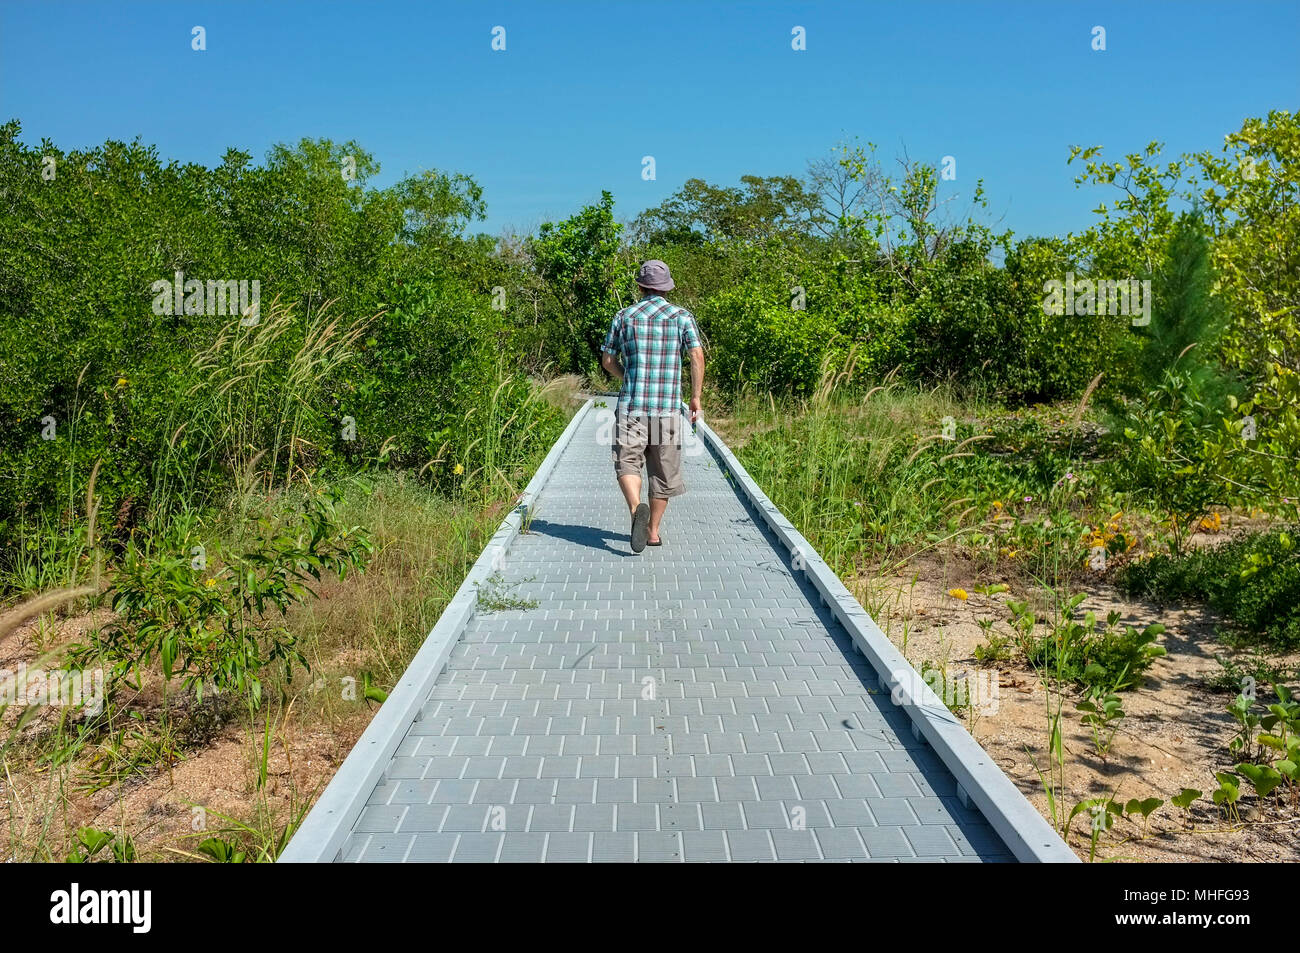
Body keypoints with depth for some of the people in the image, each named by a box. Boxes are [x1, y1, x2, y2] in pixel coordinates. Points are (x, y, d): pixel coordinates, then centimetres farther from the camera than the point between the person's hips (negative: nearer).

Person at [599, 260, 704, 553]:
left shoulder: (624, 316, 5)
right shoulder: (682, 316, 4)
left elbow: (607, 360, 11)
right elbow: (697, 356, -7)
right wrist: (695, 397, 1)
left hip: (632, 405, -1)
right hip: (668, 407, 1)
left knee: (628, 463, 0)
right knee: (663, 471, 11)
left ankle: (637, 509, -29)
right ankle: (653, 531, 17)